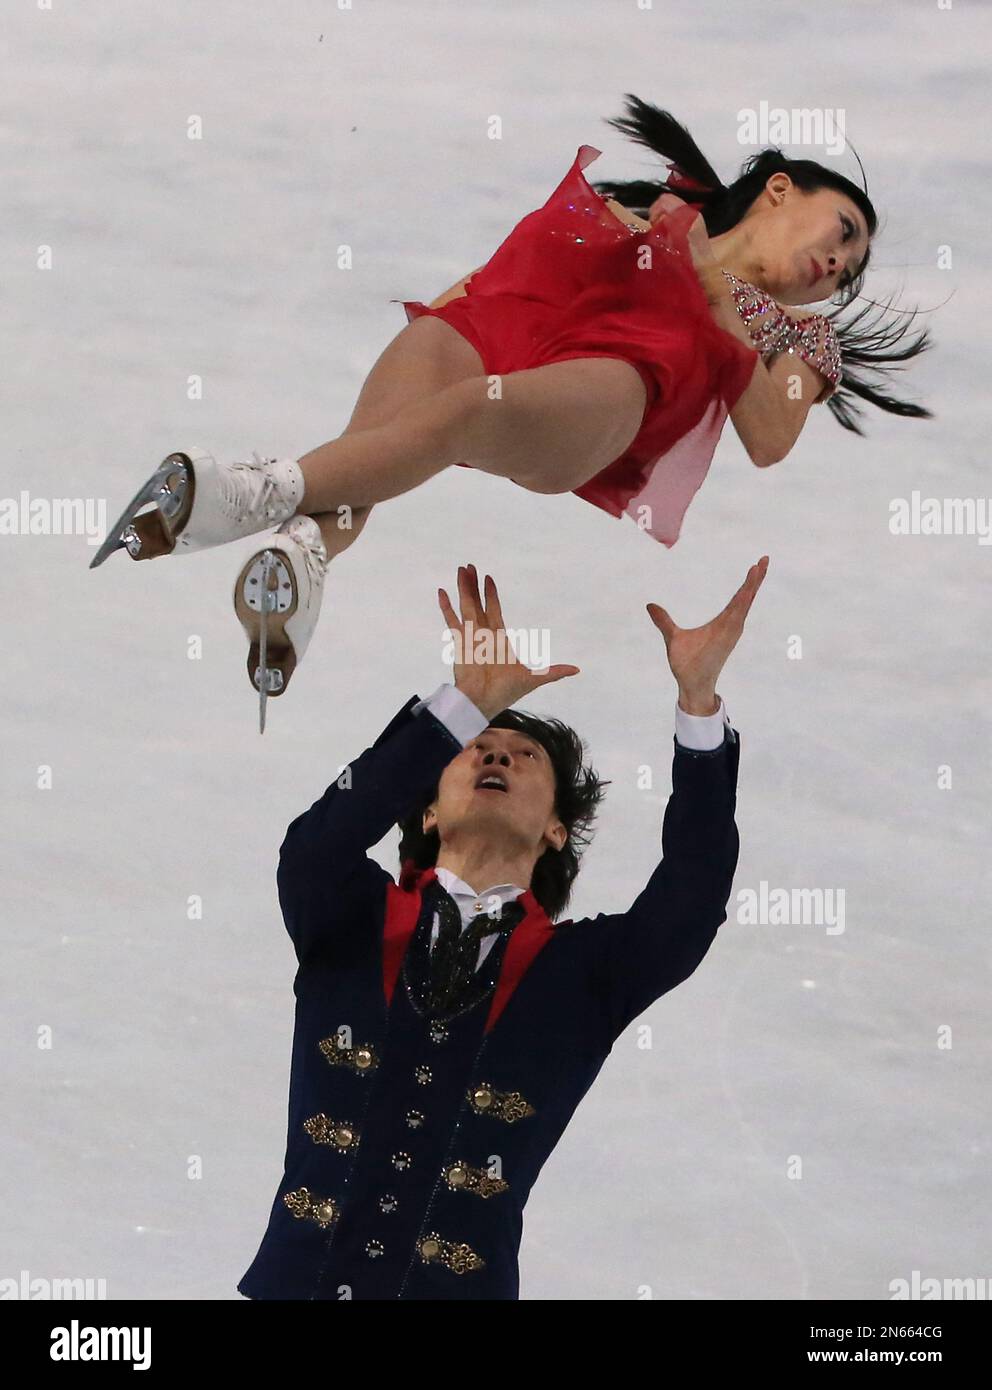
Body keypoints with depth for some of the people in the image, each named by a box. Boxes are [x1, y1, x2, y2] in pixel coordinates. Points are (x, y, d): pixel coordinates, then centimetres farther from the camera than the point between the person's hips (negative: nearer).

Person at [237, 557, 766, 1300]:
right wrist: (469, 703, -22)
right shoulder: (351, 921, 6)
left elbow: (693, 898, -11)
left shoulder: (584, 969, 6)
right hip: (296, 1278, 0)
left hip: (459, 1288, 0)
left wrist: (698, 700, -19)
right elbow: (315, 848, -15)